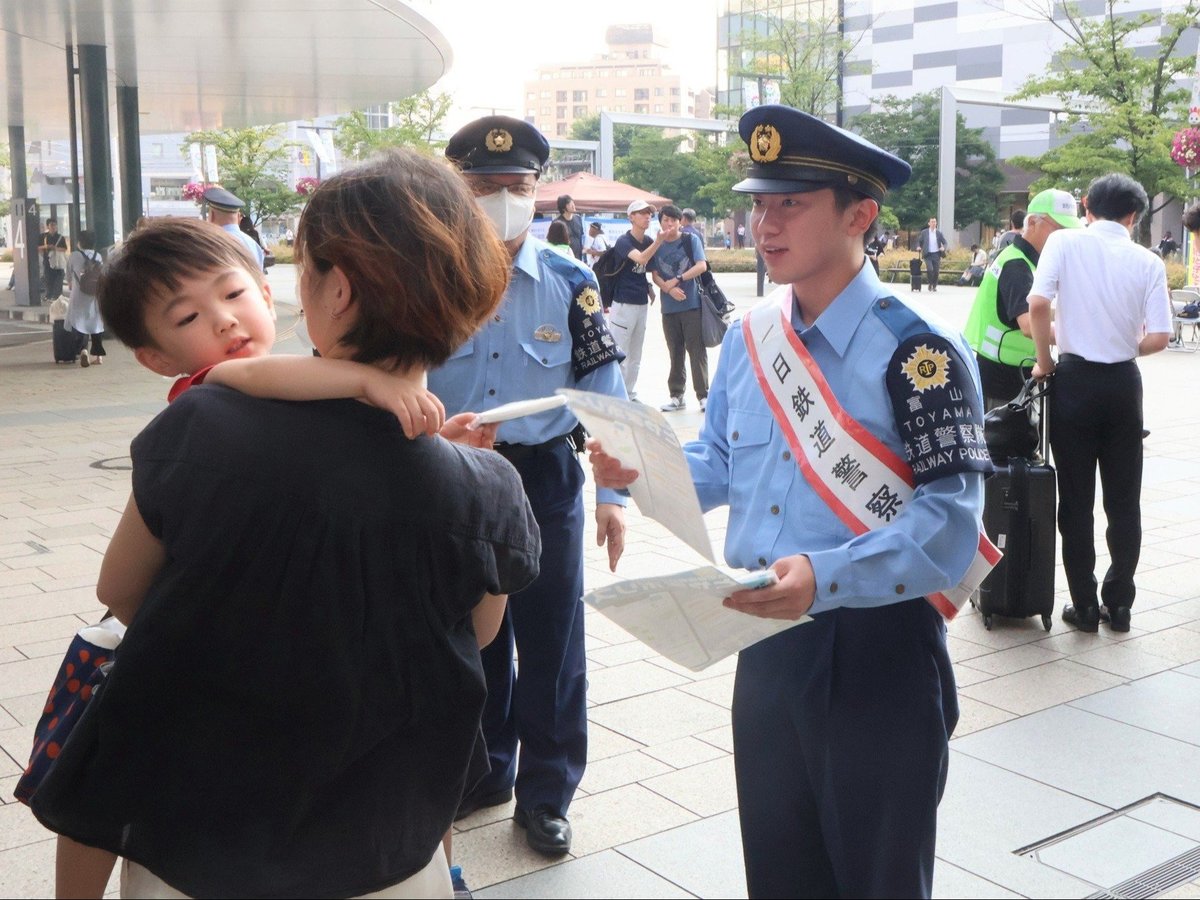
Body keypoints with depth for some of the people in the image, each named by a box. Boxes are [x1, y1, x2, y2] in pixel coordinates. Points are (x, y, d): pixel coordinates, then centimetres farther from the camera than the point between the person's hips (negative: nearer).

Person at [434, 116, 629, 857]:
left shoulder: (569, 283, -3)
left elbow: (606, 393, -2)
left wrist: (613, 494, -7)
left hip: (546, 478, -1)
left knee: (551, 638, 6)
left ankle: (546, 794, 23)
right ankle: (482, 771, 36)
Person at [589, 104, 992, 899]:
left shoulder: (917, 352, -16)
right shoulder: (748, 340, 6)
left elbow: (950, 519, -22)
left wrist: (825, 578, -35)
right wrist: (641, 470, -7)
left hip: (879, 655, -6)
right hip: (765, 647, 6)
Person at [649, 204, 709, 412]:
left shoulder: (691, 240, 1)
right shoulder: (657, 245, 9)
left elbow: (702, 266, -9)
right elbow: (655, 275, 4)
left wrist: (677, 280, -15)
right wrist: (670, 289, -15)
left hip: (692, 303, -3)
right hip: (669, 307, 3)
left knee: (697, 350, -2)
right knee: (675, 352, 8)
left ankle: (703, 395, 1)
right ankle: (676, 395, 15)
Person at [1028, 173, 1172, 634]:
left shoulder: (1065, 242, -4)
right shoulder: (1148, 262, 0)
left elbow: (1037, 304, -17)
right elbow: (1158, 338, -6)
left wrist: (1045, 360, -3)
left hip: (1075, 379, -1)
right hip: (1123, 384, 2)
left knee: (1076, 499, 6)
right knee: (1124, 500, 12)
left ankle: (1084, 606, 11)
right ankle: (1119, 604, 17)